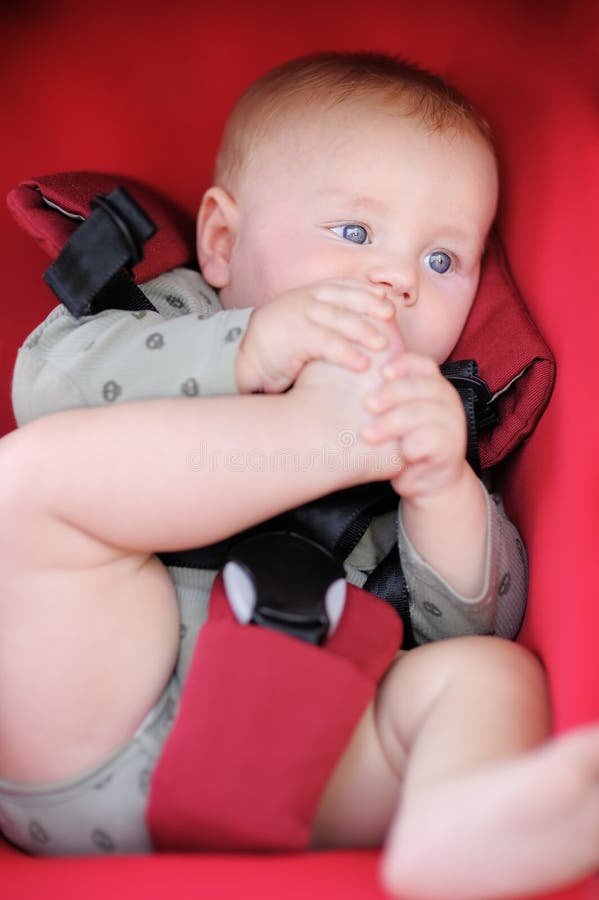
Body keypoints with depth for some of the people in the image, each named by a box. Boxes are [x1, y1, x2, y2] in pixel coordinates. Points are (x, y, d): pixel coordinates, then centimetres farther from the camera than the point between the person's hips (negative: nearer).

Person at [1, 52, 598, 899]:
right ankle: (341, 434, -23)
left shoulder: (431, 425, 20)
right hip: (87, 753, -1)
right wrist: (243, 352, -20)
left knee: (494, 673, -18)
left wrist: (443, 490, -14)